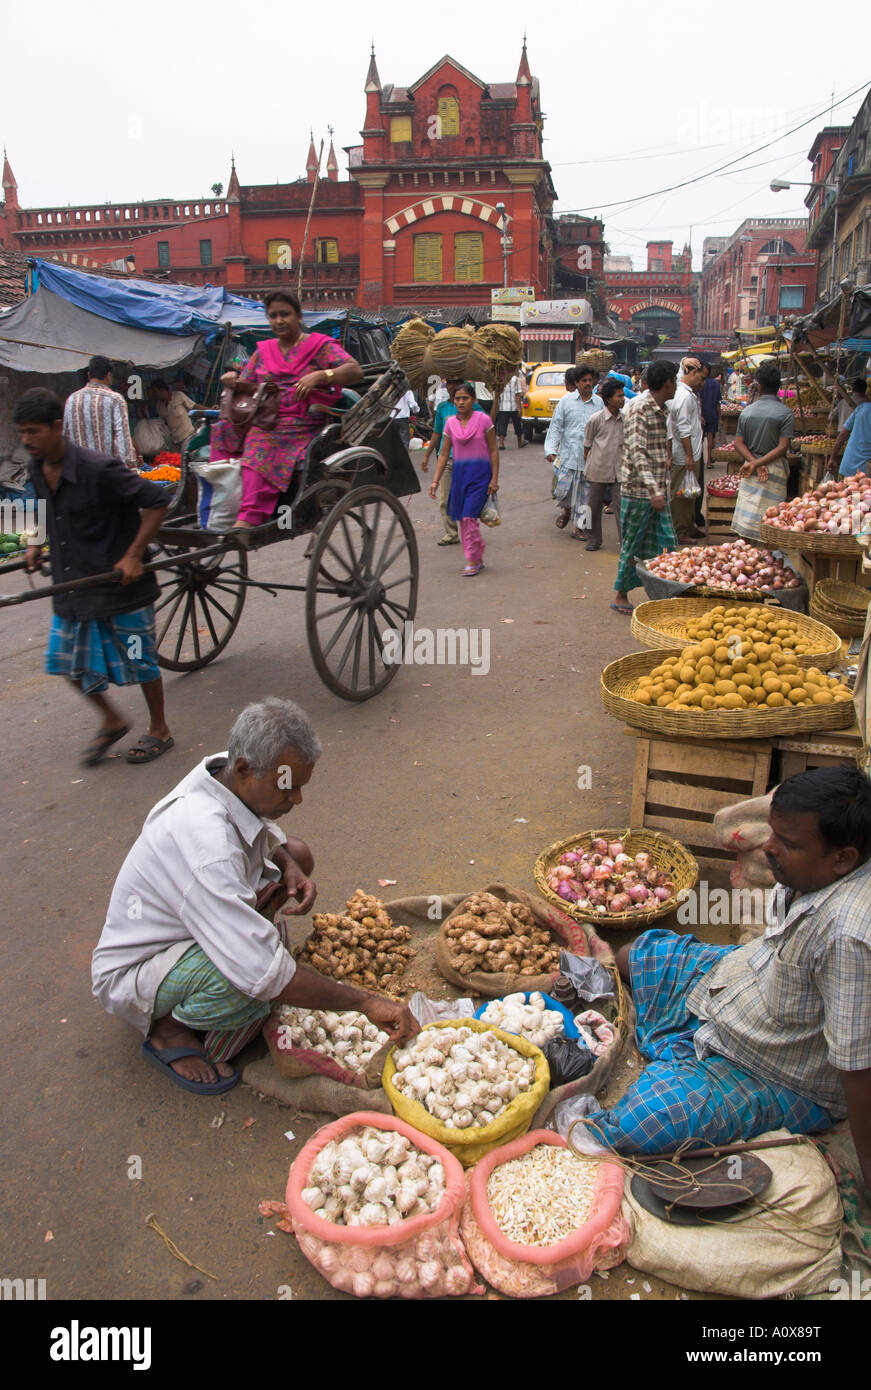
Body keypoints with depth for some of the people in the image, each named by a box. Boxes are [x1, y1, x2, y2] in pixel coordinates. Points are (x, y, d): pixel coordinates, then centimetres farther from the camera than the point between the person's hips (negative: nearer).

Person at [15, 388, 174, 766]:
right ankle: (112, 721, 33)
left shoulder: (98, 469, -23)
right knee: (69, 662, 12)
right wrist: (37, 546, 9)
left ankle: (159, 731, 27)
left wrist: (133, 556, -21)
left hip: (120, 586, -7)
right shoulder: (38, 471, 1)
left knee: (140, 661, 7)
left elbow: (155, 501, -20)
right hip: (72, 586, 8)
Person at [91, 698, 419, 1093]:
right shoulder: (205, 841, -39)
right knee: (259, 979, -36)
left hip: (186, 922, 8)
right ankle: (169, 1029, -6)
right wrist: (365, 1002, -33)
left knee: (297, 853, 6)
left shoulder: (225, 771, -14)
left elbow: (263, 827, 13)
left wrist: (289, 866, -9)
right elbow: (266, 975, -42)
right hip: (128, 975, -8)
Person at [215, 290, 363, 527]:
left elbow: (355, 370, -7)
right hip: (263, 423, 6)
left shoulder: (319, 345, 7)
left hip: (303, 425, -6)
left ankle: (248, 518, -43)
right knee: (222, 431, -19)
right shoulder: (263, 351, 23)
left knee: (262, 444, -33)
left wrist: (319, 376, -22)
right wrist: (232, 380, -3)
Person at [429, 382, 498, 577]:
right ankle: (477, 559, 19)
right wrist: (435, 481, 5)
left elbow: (493, 452, -2)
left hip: (480, 474, -5)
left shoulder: (483, 419, -4)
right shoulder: (451, 423, 7)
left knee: (469, 516, -13)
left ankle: (473, 561, -3)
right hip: (459, 473, 5)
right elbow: (444, 454, 11)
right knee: (462, 518, 6)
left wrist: (494, 480, -7)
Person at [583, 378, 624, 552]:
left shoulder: (625, 419, 4)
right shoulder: (595, 419, -6)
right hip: (598, 471, -2)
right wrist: (587, 467, 6)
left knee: (622, 506, -3)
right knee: (594, 506, 7)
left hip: (619, 471, 2)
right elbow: (587, 445, 3)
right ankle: (594, 540, 22)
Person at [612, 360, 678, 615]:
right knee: (632, 545, 2)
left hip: (657, 489, 9)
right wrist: (653, 490, -30)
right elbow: (637, 452, -23)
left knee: (666, 543, 7)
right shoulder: (639, 408, -14)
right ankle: (621, 596, 15)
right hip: (638, 489, -9)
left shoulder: (659, 409, 14)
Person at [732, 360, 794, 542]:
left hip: (750, 467, 3)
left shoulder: (747, 411, 2)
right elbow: (782, 447, -14)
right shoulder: (786, 413, -8)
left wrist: (754, 462, -8)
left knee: (748, 513, 10)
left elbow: (739, 443, -1)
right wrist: (757, 463, -14)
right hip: (775, 469, -3)